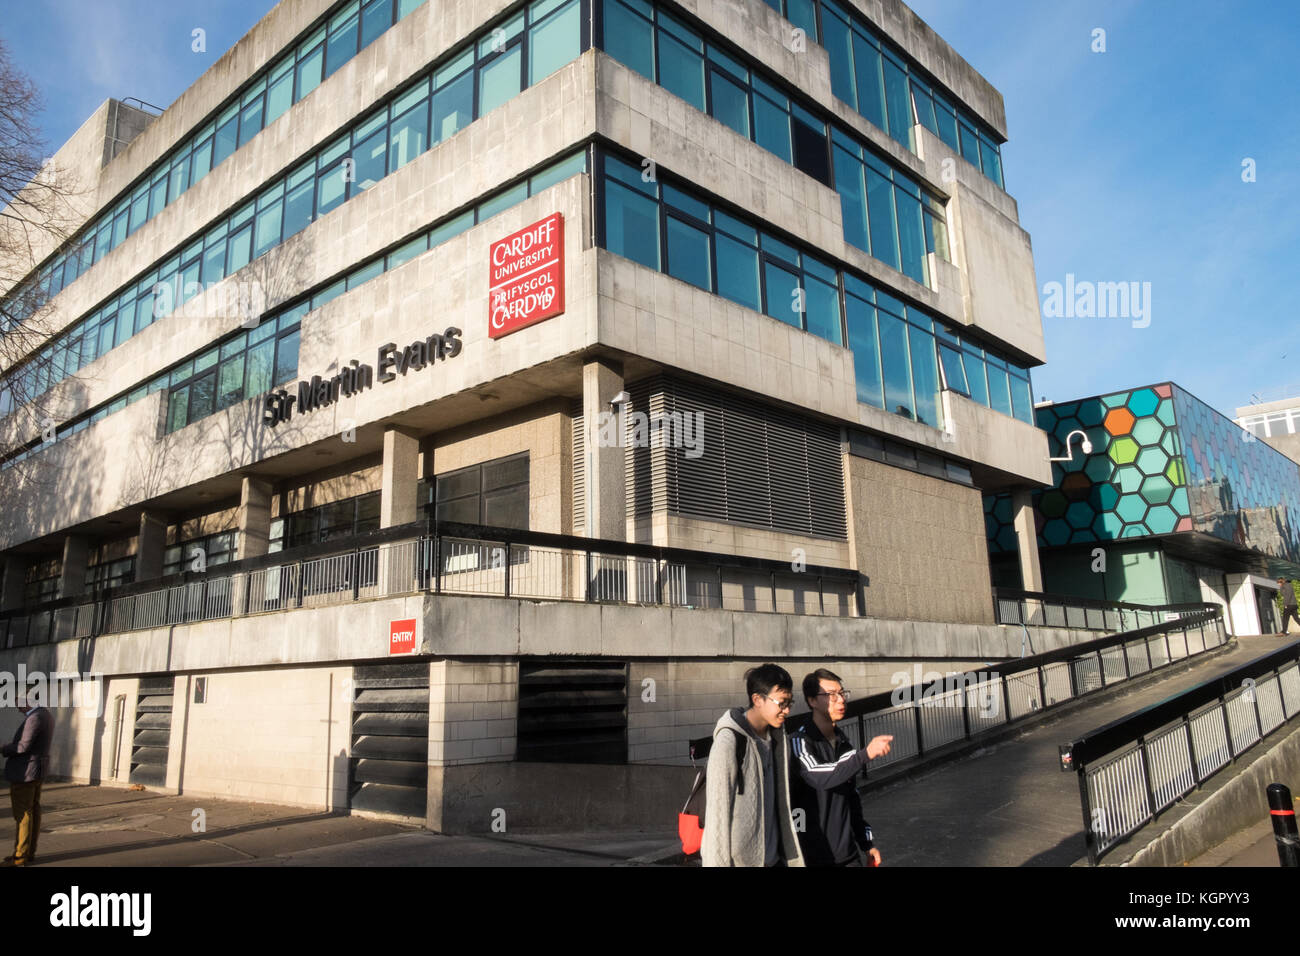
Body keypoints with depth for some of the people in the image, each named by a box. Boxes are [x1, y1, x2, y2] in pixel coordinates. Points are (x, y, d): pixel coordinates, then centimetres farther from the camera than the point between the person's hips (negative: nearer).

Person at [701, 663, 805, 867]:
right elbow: (717, 808, -15)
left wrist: (790, 854, 13)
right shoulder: (728, 741, -17)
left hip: (771, 857, 7)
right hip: (738, 859, -7)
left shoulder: (776, 738, 6)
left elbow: (781, 803, 12)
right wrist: (718, 862, -13)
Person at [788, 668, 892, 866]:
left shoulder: (843, 742, 10)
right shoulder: (800, 740, -14)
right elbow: (819, 777, -33)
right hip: (813, 856, -7)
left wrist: (867, 843, 18)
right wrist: (865, 754, -41)